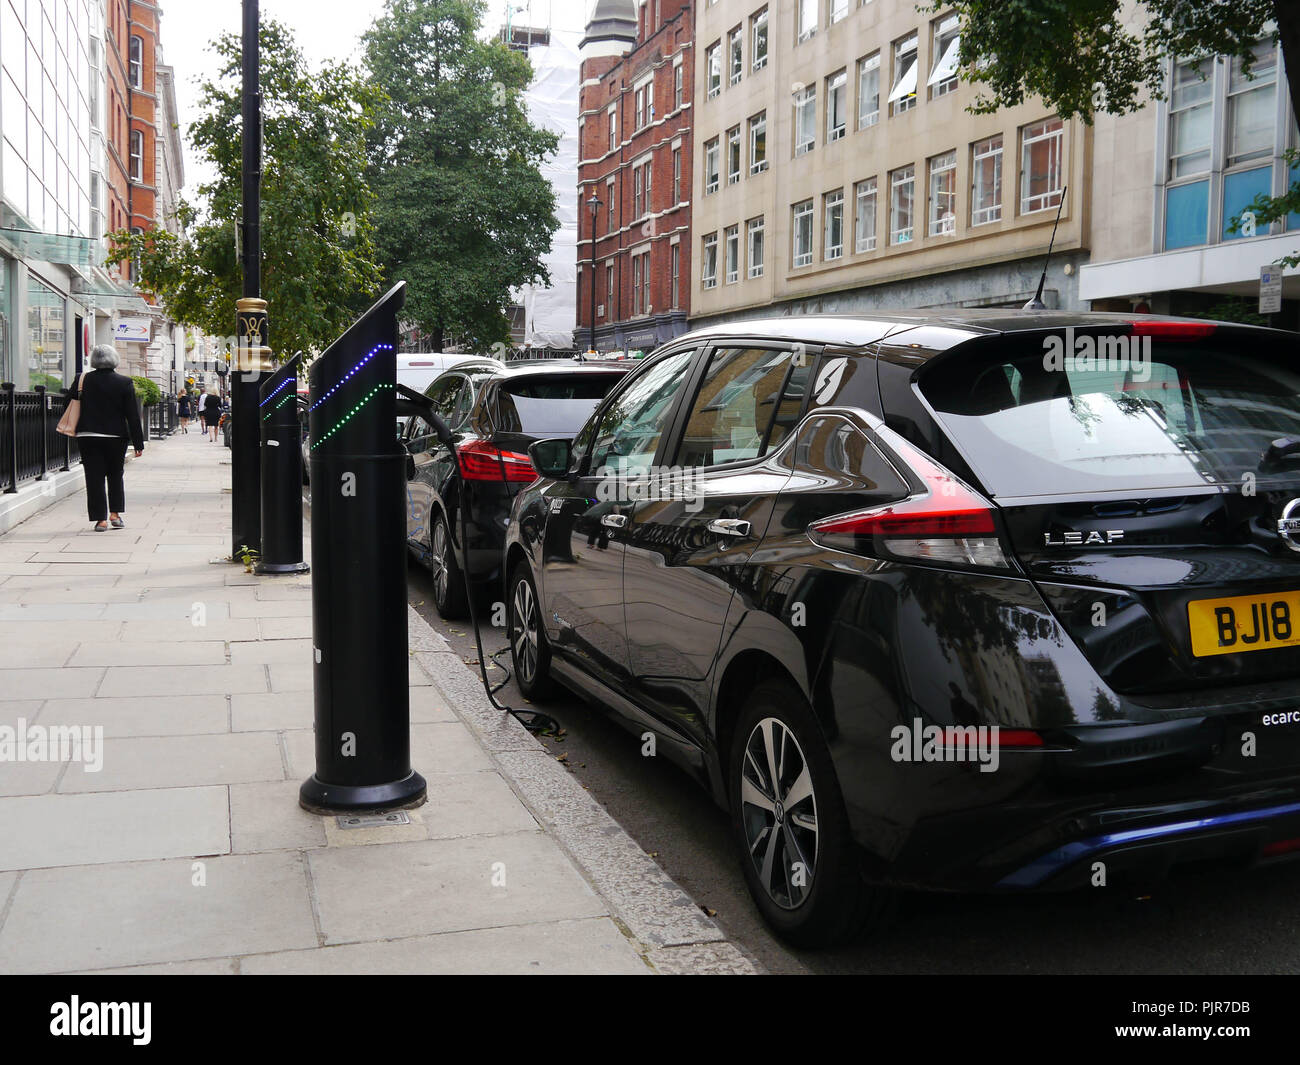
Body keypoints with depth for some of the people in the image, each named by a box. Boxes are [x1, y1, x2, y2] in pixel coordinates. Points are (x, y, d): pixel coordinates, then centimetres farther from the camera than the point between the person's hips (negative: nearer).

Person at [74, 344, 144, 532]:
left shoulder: (82, 380, -1)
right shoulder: (124, 383, -5)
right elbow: (133, 416, -5)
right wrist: (138, 443, -1)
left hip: (87, 437, 1)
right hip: (116, 437, -1)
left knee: (94, 477, 3)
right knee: (115, 476, 16)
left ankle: (101, 519, 1)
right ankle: (115, 514, 12)